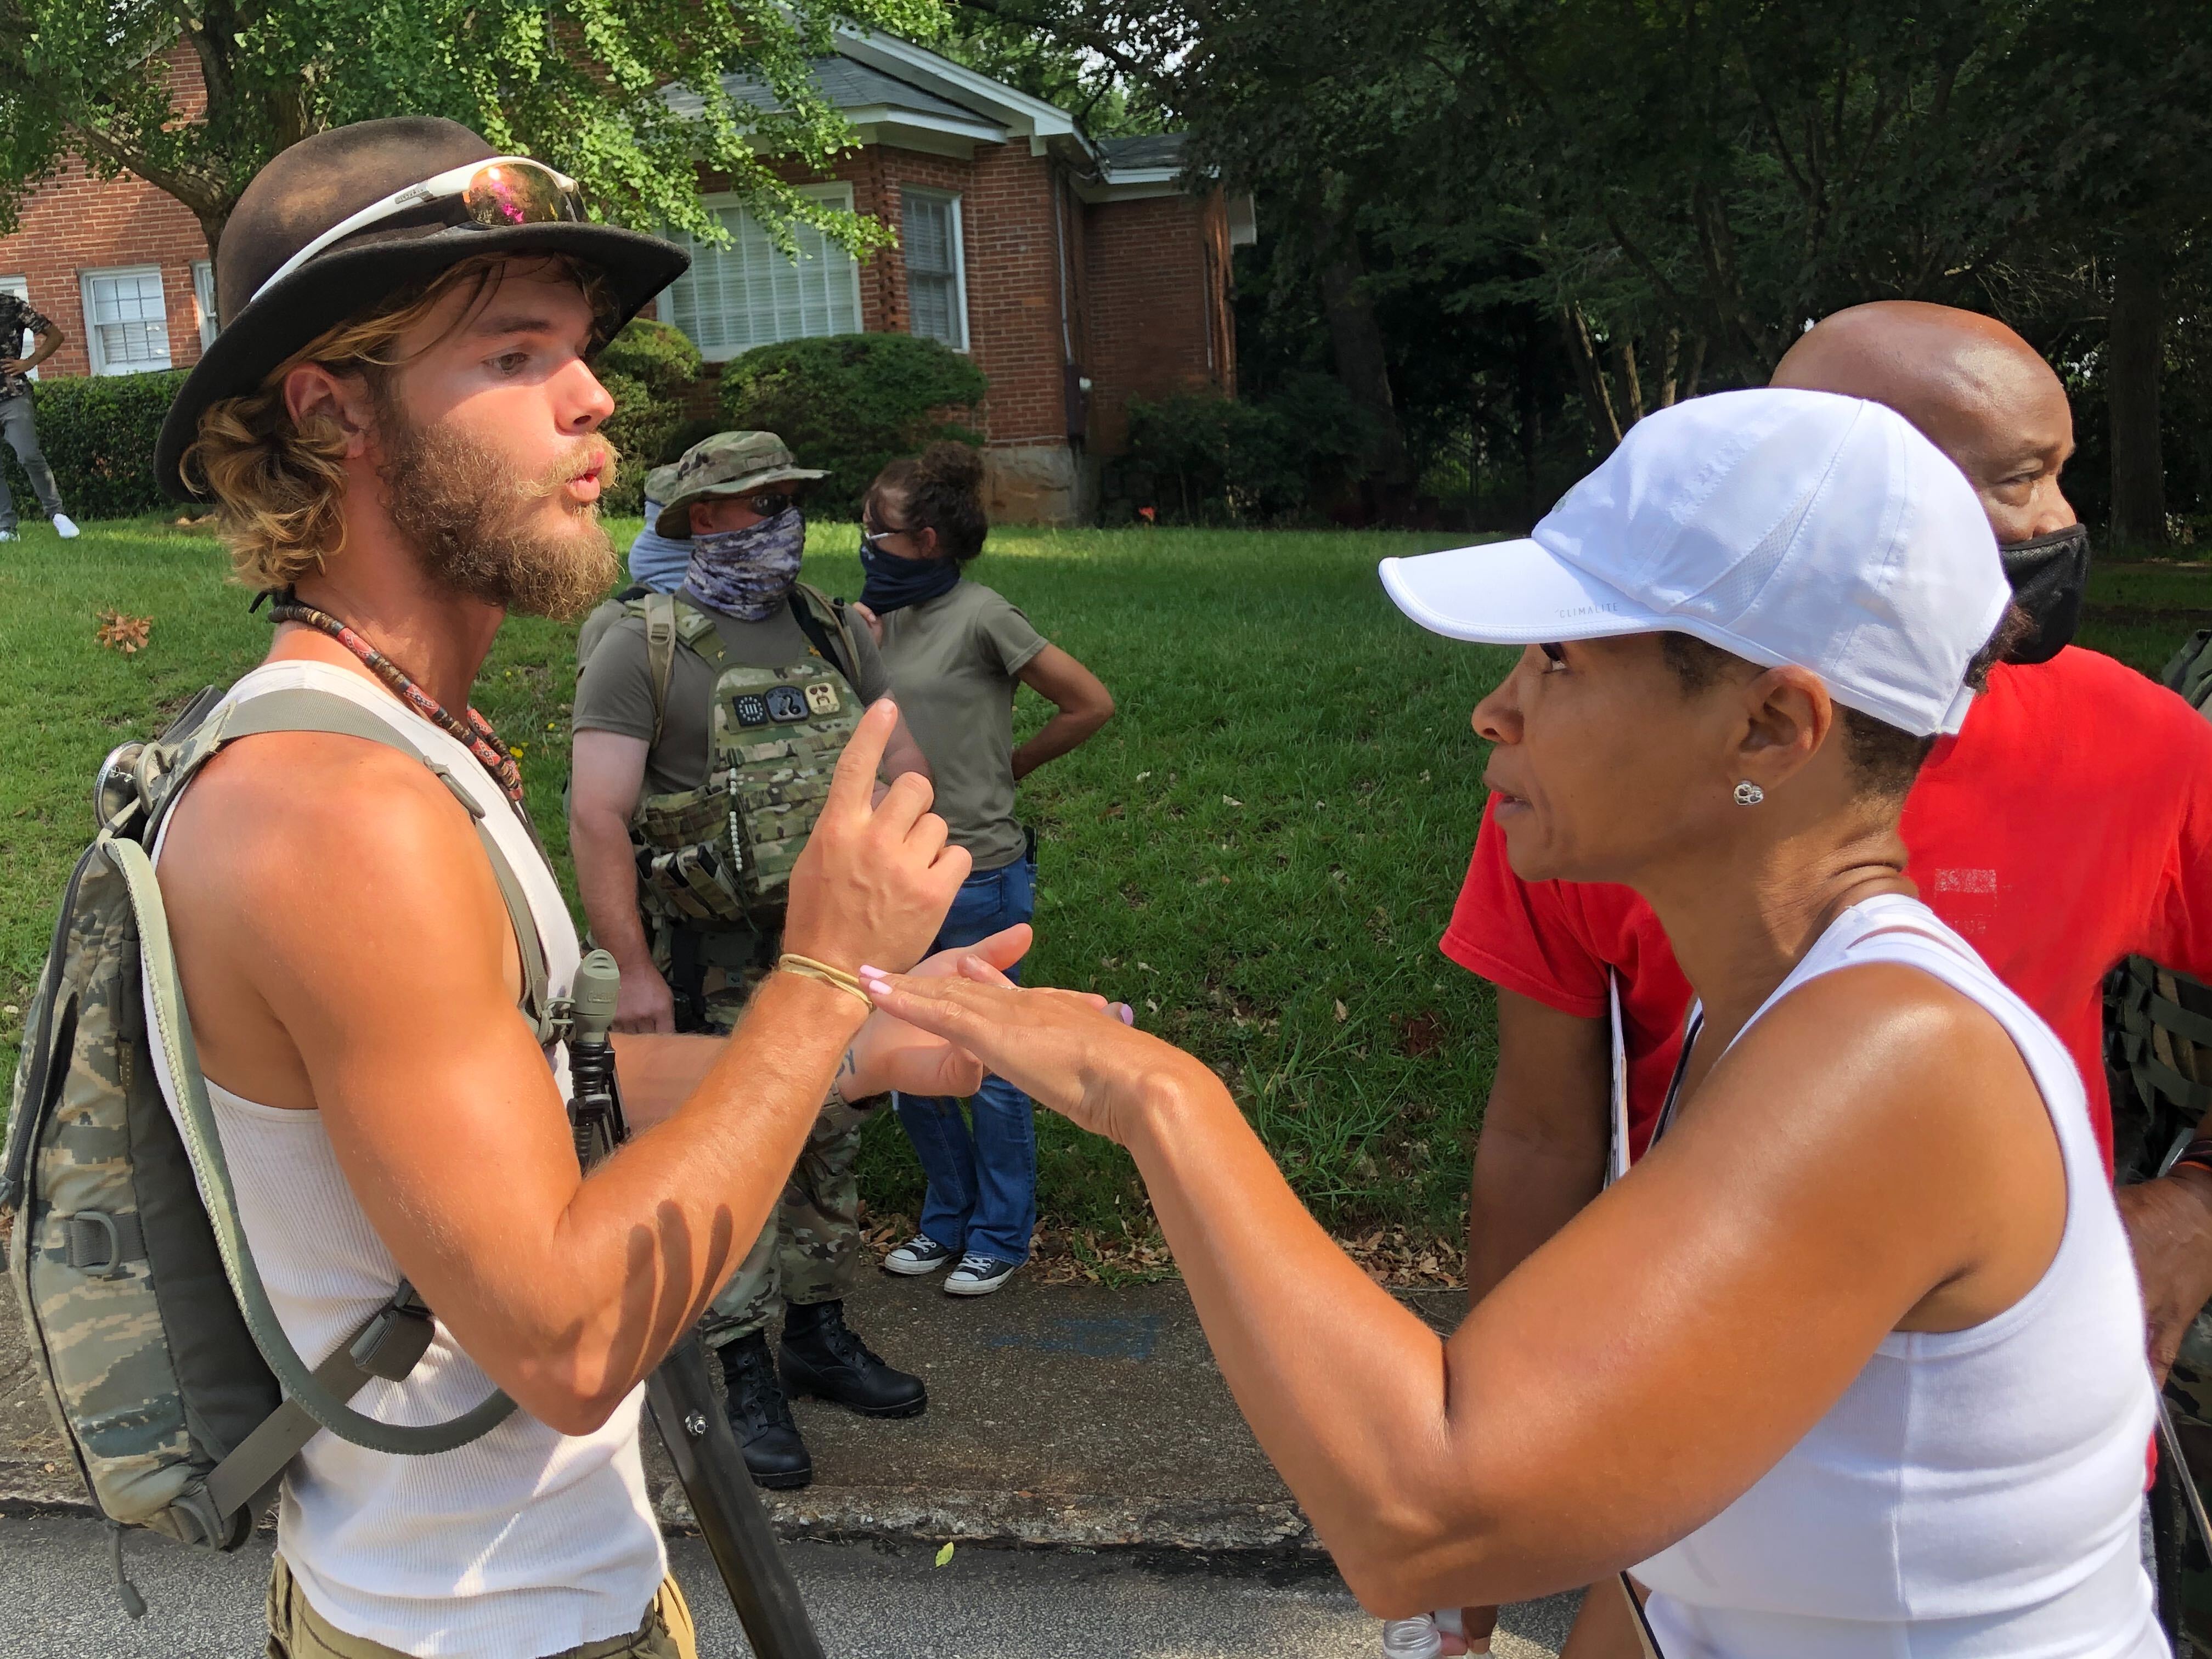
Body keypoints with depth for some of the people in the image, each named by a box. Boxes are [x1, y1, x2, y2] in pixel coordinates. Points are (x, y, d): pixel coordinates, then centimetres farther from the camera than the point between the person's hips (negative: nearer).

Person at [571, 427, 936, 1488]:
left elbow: (905, 767, 11)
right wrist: (634, 971, -20)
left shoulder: (834, 632, 7)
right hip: (716, 962, -5)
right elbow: (596, 814, -15)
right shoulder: (643, 647, -10)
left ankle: (820, 1336, 33)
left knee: (831, 1149, 15)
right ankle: (745, 1380, 14)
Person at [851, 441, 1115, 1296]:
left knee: (991, 1067, 7)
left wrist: (1011, 768, 0)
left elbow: (1091, 704, -8)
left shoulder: (979, 616, -12)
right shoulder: (884, 617, 7)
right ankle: (949, 1217, 34)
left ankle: (1001, 1234, 24)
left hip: (979, 879, -7)